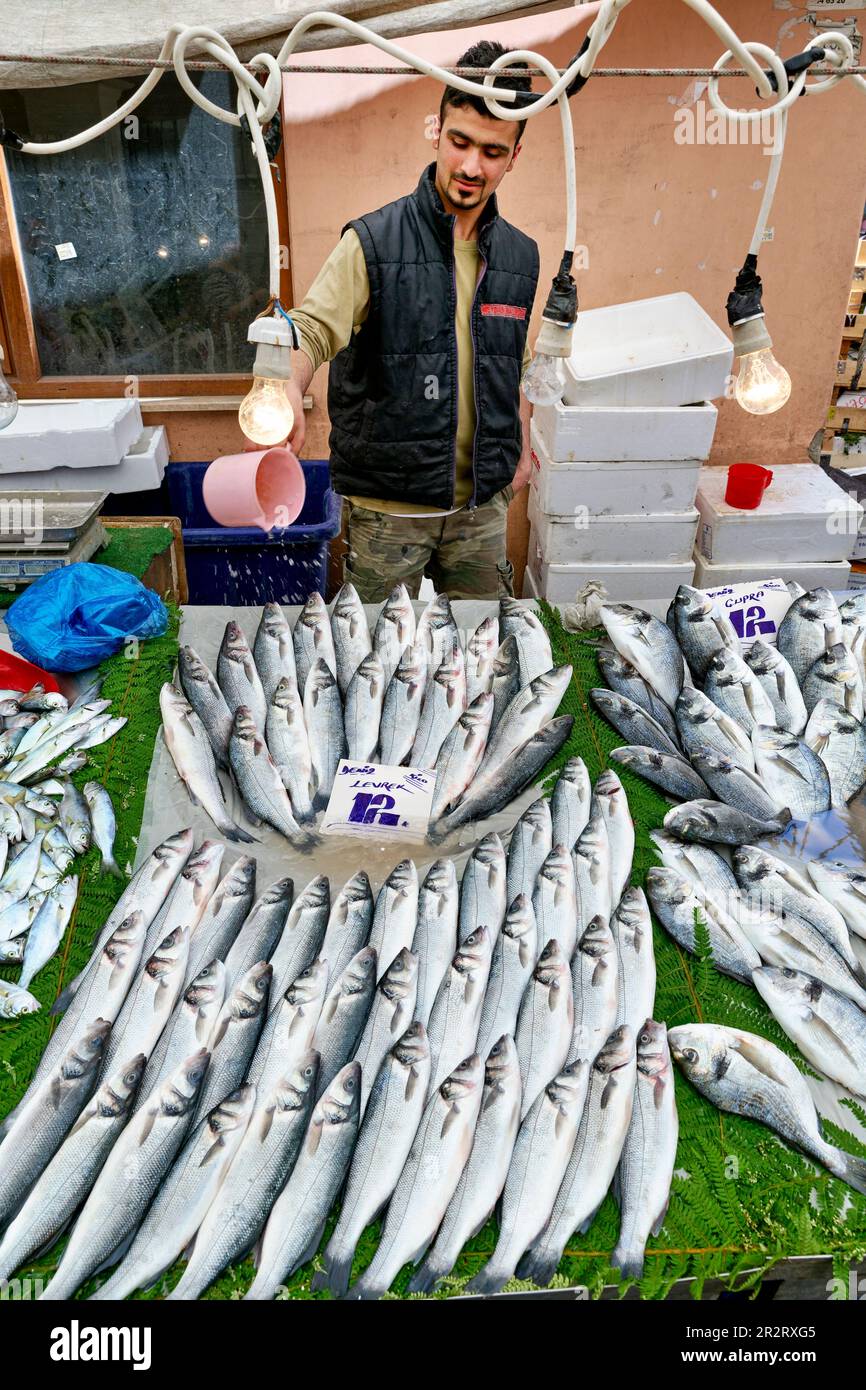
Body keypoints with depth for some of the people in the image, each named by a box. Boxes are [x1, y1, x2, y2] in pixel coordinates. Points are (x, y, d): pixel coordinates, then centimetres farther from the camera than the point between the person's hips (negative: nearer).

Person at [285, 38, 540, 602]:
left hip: (482, 504, 4)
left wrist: (522, 446, 15)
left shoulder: (521, 257, 7)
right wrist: (288, 393, -37)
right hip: (387, 506, -4)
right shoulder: (373, 242, -8)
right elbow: (312, 331, -16)